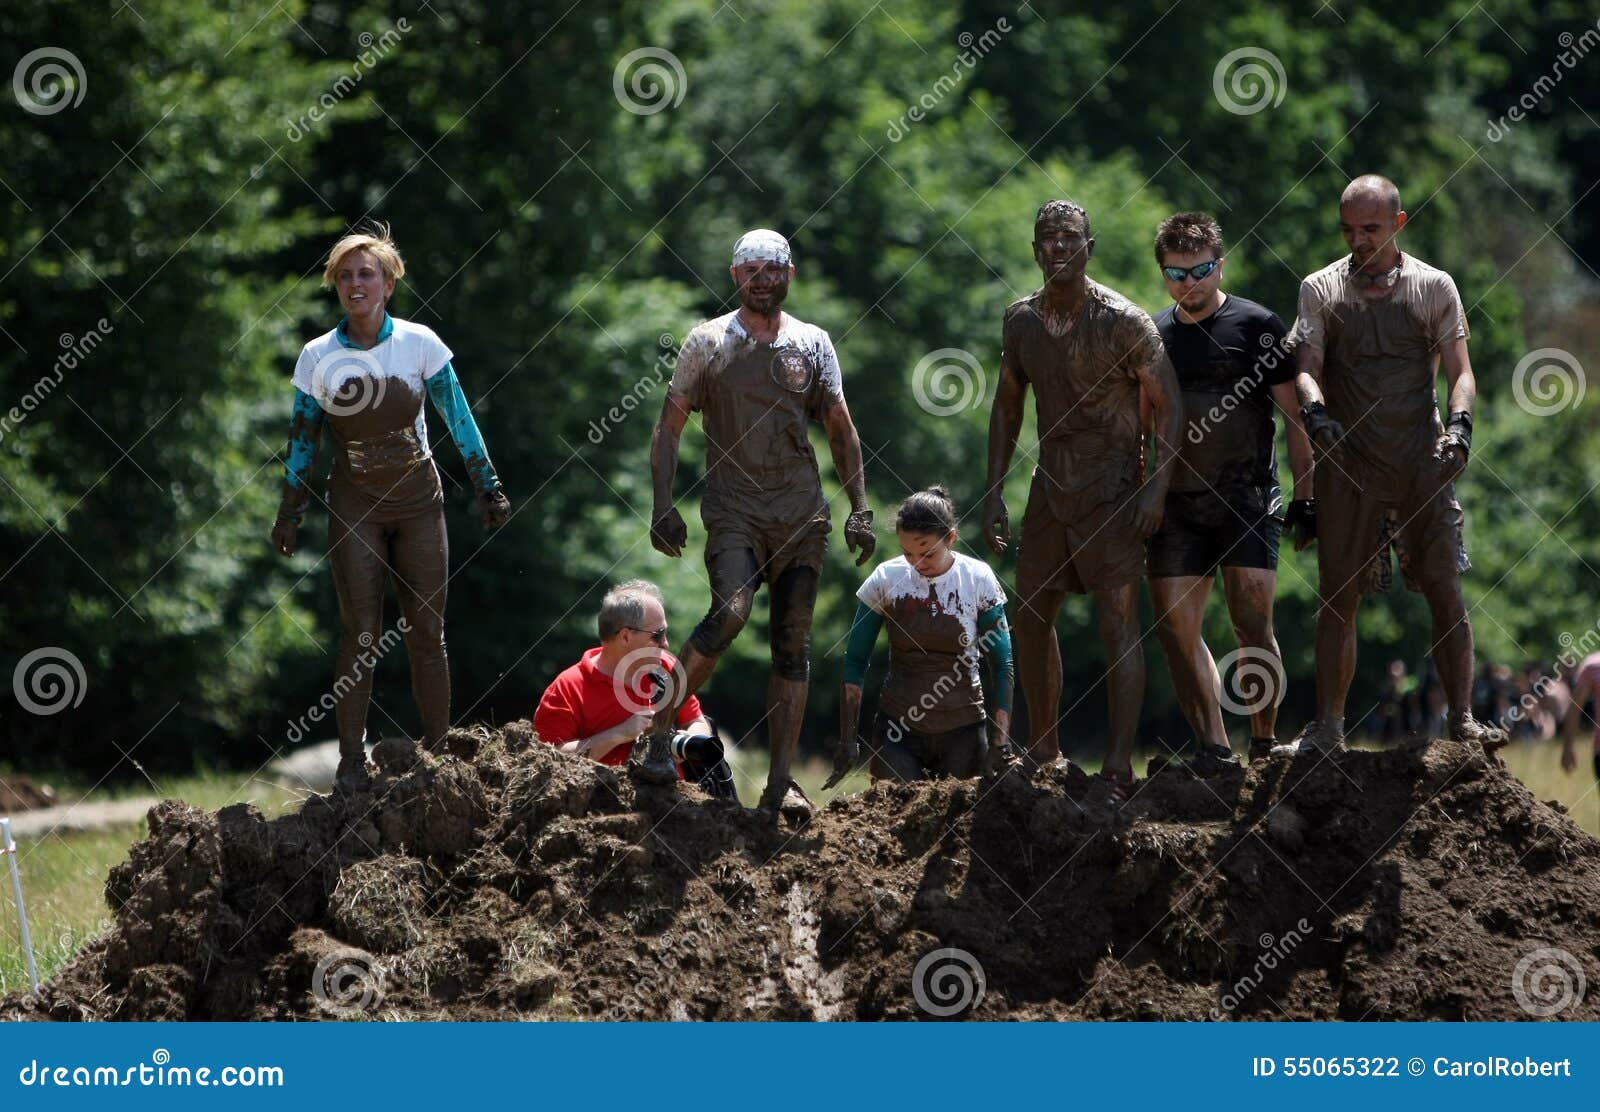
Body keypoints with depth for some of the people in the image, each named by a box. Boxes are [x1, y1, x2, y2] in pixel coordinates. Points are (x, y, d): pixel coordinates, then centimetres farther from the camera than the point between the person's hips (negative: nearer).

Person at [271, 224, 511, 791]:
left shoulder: (420, 344, -3)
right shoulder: (318, 357, -1)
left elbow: (459, 418, 3)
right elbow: (302, 440, 5)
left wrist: (487, 487, 1)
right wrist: (289, 514, 4)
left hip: (418, 498, 1)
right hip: (355, 504, 0)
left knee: (426, 628, 0)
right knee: (360, 632, -7)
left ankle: (438, 751, 5)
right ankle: (351, 760, -4)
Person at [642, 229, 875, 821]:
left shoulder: (812, 344, 10)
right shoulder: (708, 343, 3)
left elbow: (841, 429, 14)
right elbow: (668, 426, 5)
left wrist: (860, 509, 6)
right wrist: (662, 506, -5)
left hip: (802, 513, 3)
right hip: (733, 507, -3)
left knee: (794, 643, 0)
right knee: (730, 612, -26)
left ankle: (780, 784, 3)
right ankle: (658, 734, -17)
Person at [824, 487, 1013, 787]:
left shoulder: (978, 580, -8)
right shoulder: (886, 579, -6)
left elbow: (1001, 667, -2)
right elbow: (855, 663, 1)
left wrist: (1002, 741, -9)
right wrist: (847, 740, -3)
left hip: (962, 728, 0)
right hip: (898, 726, 0)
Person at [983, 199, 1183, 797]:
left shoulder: (1125, 321, -13)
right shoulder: (1020, 320, 4)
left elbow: (1169, 407, -10)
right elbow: (1006, 407, 14)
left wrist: (1157, 487, -20)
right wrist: (994, 493, 9)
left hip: (1112, 487, -6)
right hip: (1050, 484, 6)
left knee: (1118, 619, -10)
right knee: (1029, 616, 11)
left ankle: (1119, 767, -13)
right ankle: (1043, 752, 26)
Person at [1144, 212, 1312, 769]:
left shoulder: (1257, 326, 1)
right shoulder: (1152, 336, 13)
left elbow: (1295, 417, 2)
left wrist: (1305, 495, -4)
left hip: (1246, 498, -4)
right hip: (1175, 503, 4)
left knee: (1252, 624, -11)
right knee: (1176, 626, -6)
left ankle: (1265, 740, 2)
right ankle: (1212, 745, -2)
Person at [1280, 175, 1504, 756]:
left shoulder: (1434, 288, 8)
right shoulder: (1320, 290, 9)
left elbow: (1460, 371, 4)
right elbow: (1306, 367, 1)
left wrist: (1459, 426, -15)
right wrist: (1315, 411, -21)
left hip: (1421, 463, -1)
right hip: (1347, 463, 1)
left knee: (1445, 591, -7)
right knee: (1337, 596, 0)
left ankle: (1461, 716, -3)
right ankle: (1327, 725, 4)